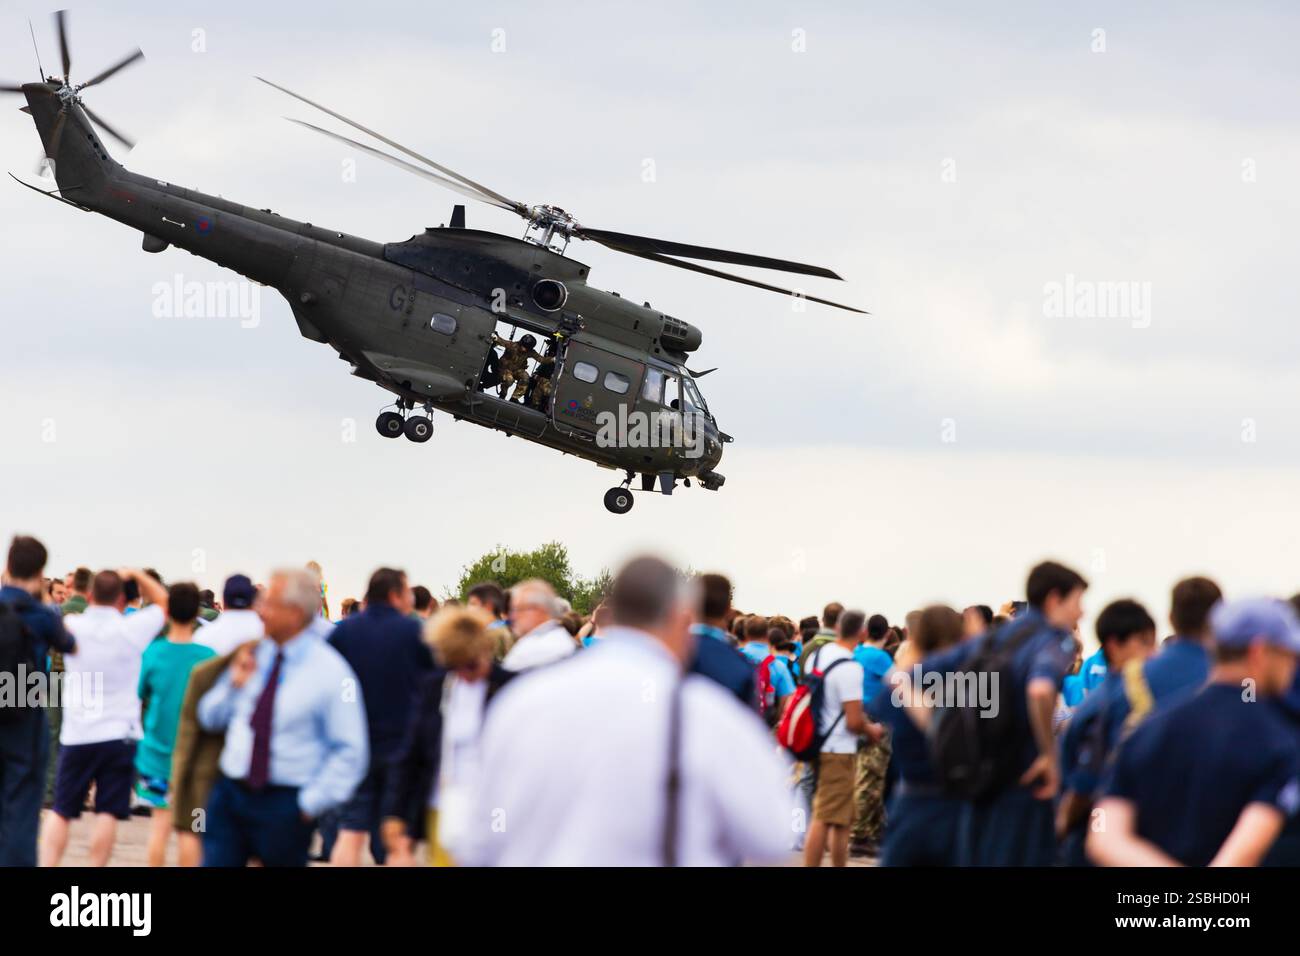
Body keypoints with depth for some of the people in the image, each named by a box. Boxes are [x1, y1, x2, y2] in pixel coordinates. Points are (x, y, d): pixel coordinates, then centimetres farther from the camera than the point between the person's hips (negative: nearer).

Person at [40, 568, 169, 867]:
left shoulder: (72, 626, -3)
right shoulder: (131, 629, -8)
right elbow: (162, 600, 8)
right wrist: (134, 575, 11)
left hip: (75, 735, 2)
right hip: (119, 735, -2)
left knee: (60, 811, 10)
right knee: (107, 813, -1)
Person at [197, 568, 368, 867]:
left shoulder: (330, 672, -9)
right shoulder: (254, 655, 8)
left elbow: (350, 752, -10)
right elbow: (210, 718, 17)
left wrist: (311, 804, -13)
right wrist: (234, 683, -1)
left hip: (284, 807, -5)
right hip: (229, 794, 5)